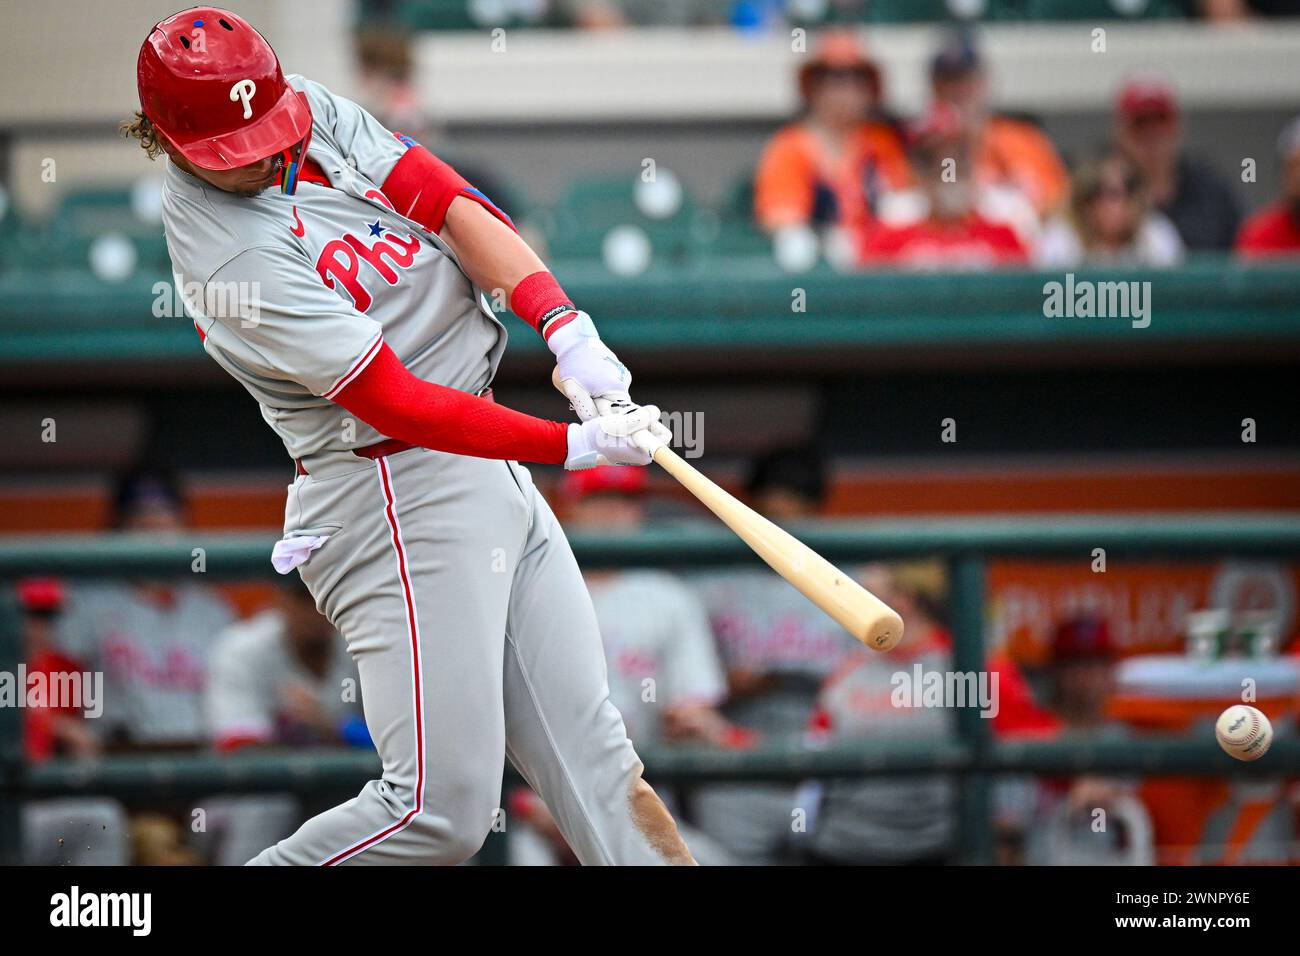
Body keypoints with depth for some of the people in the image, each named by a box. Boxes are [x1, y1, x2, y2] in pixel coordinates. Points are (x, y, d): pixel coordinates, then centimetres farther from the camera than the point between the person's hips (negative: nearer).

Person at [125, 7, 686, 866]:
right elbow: (397, 406, -21)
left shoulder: (311, 110, 3)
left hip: (492, 471, 9)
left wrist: (567, 327, -15)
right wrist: (575, 447, -23)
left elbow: (453, 205, 0)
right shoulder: (231, 258, -20)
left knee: (591, 758, 3)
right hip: (400, 491, -8)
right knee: (442, 807, -11)